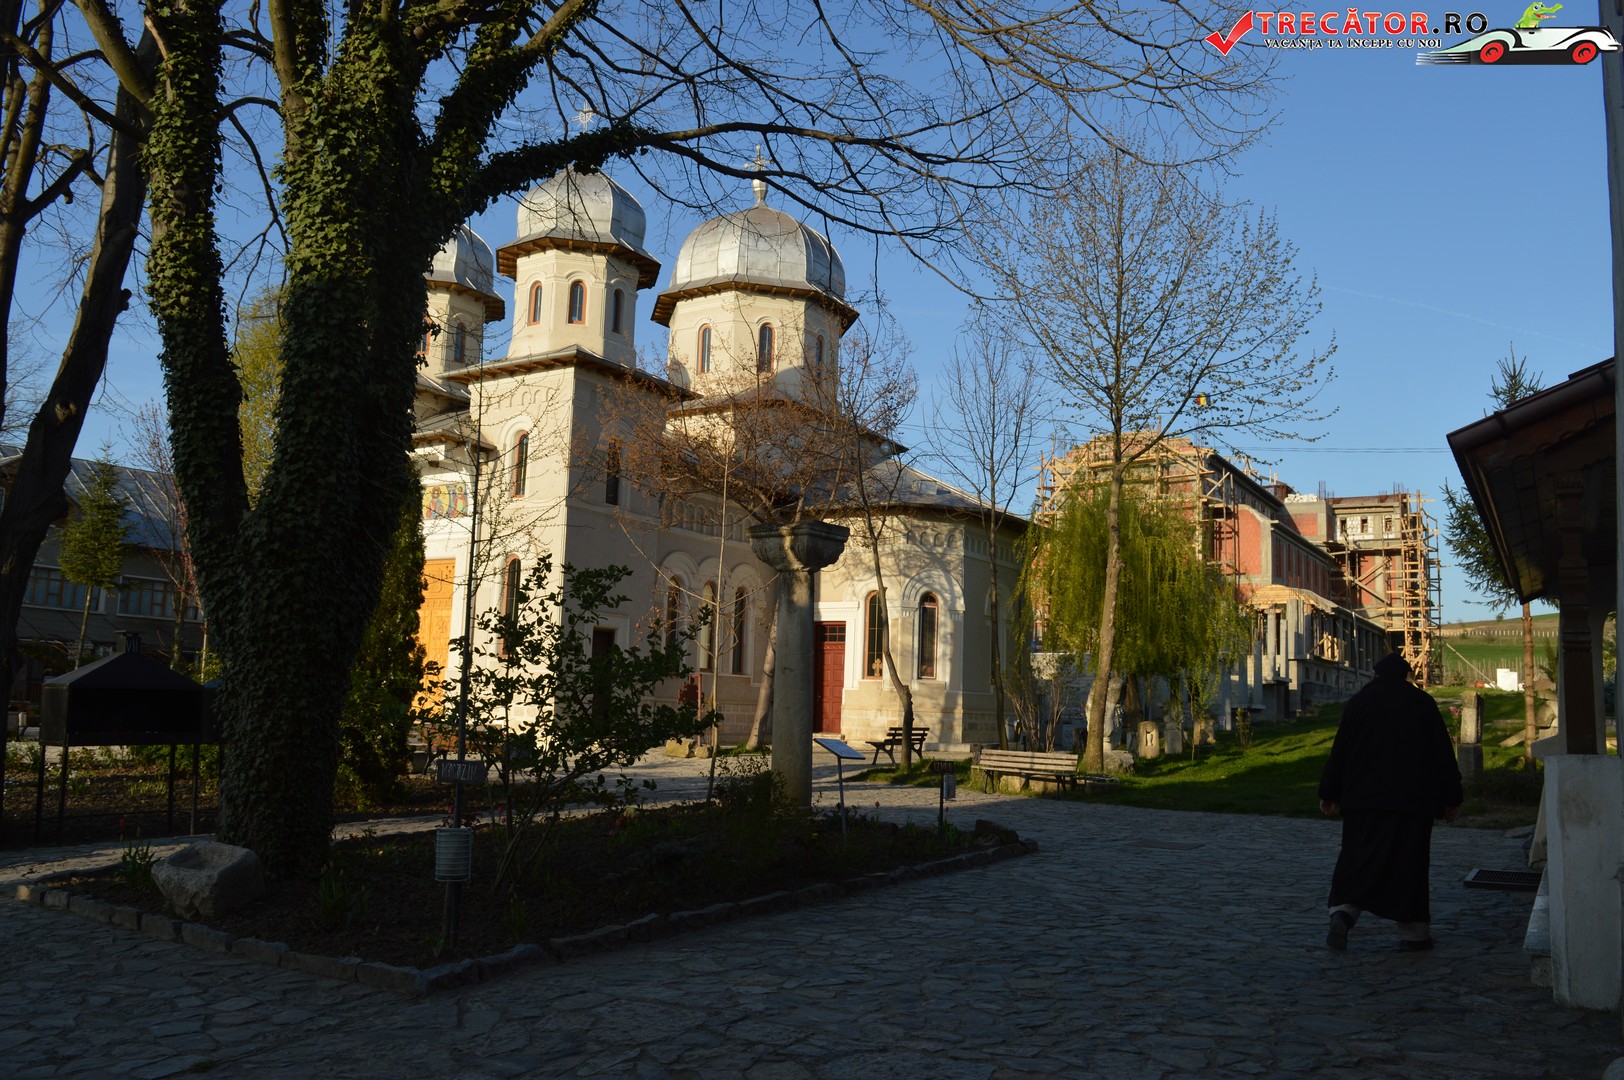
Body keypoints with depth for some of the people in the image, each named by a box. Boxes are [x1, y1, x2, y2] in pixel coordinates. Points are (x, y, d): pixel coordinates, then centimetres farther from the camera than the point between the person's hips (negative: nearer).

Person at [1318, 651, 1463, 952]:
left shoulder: (1358, 702, 2)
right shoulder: (1423, 702, 2)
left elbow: (1340, 750, 2)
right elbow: (1442, 753, 3)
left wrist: (1328, 793, 9)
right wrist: (1452, 799, 9)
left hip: (1363, 798, 0)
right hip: (1412, 800, 0)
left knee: (1357, 857, 5)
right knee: (1408, 861, 6)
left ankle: (1343, 910, -16)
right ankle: (1413, 932, 11)